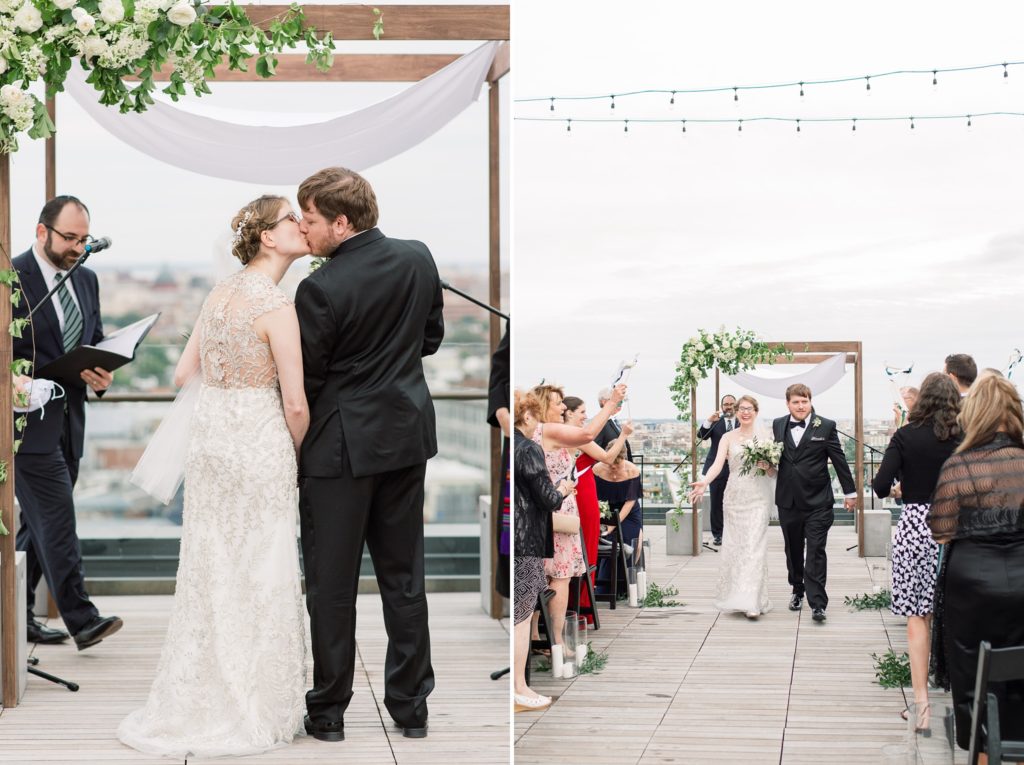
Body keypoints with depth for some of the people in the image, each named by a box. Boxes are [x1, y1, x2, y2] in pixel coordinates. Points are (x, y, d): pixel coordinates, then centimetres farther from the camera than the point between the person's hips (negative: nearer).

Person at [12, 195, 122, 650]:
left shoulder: (86, 280, 13)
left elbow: (96, 341, 20)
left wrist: (100, 374, 0)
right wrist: (14, 379, -27)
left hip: (68, 420, 7)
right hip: (30, 421, -7)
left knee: (39, 523, 13)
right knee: (57, 520, -9)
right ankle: (82, 620, -8)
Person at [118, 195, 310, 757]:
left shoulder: (219, 293, 8)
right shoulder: (276, 306, -15)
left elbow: (184, 374, 13)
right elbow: (295, 404, -16)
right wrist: (297, 452, 2)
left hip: (208, 435, 8)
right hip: (259, 442, -7)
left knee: (208, 568, 14)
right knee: (259, 576, 3)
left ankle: (196, 702, 22)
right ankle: (253, 707, 11)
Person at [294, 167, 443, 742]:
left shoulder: (322, 289, -19)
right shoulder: (419, 259, -1)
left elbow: (306, 380, -11)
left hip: (344, 443, -6)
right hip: (407, 433, 6)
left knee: (332, 583, 6)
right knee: (404, 574, 13)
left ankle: (329, 711, 14)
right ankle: (412, 706, 19)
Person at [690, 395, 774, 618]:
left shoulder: (765, 435, 6)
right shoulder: (728, 437, 6)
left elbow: (774, 471, 7)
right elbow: (718, 464, -8)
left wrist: (767, 466, -16)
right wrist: (704, 482, -26)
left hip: (758, 497, -1)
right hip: (735, 496, 1)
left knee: (754, 545, -9)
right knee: (737, 544, 4)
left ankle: (752, 602, -12)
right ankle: (736, 595, 18)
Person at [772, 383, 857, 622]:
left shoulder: (826, 427, -3)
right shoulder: (778, 425, 6)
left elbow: (839, 460, 1)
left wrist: (850, 492, 3)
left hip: (817, 502, -4)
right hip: (788, 501, 4)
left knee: (816, 552, -7)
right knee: (793, 551, 15)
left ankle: (817, 603, -8)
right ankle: (797, 591, 32)